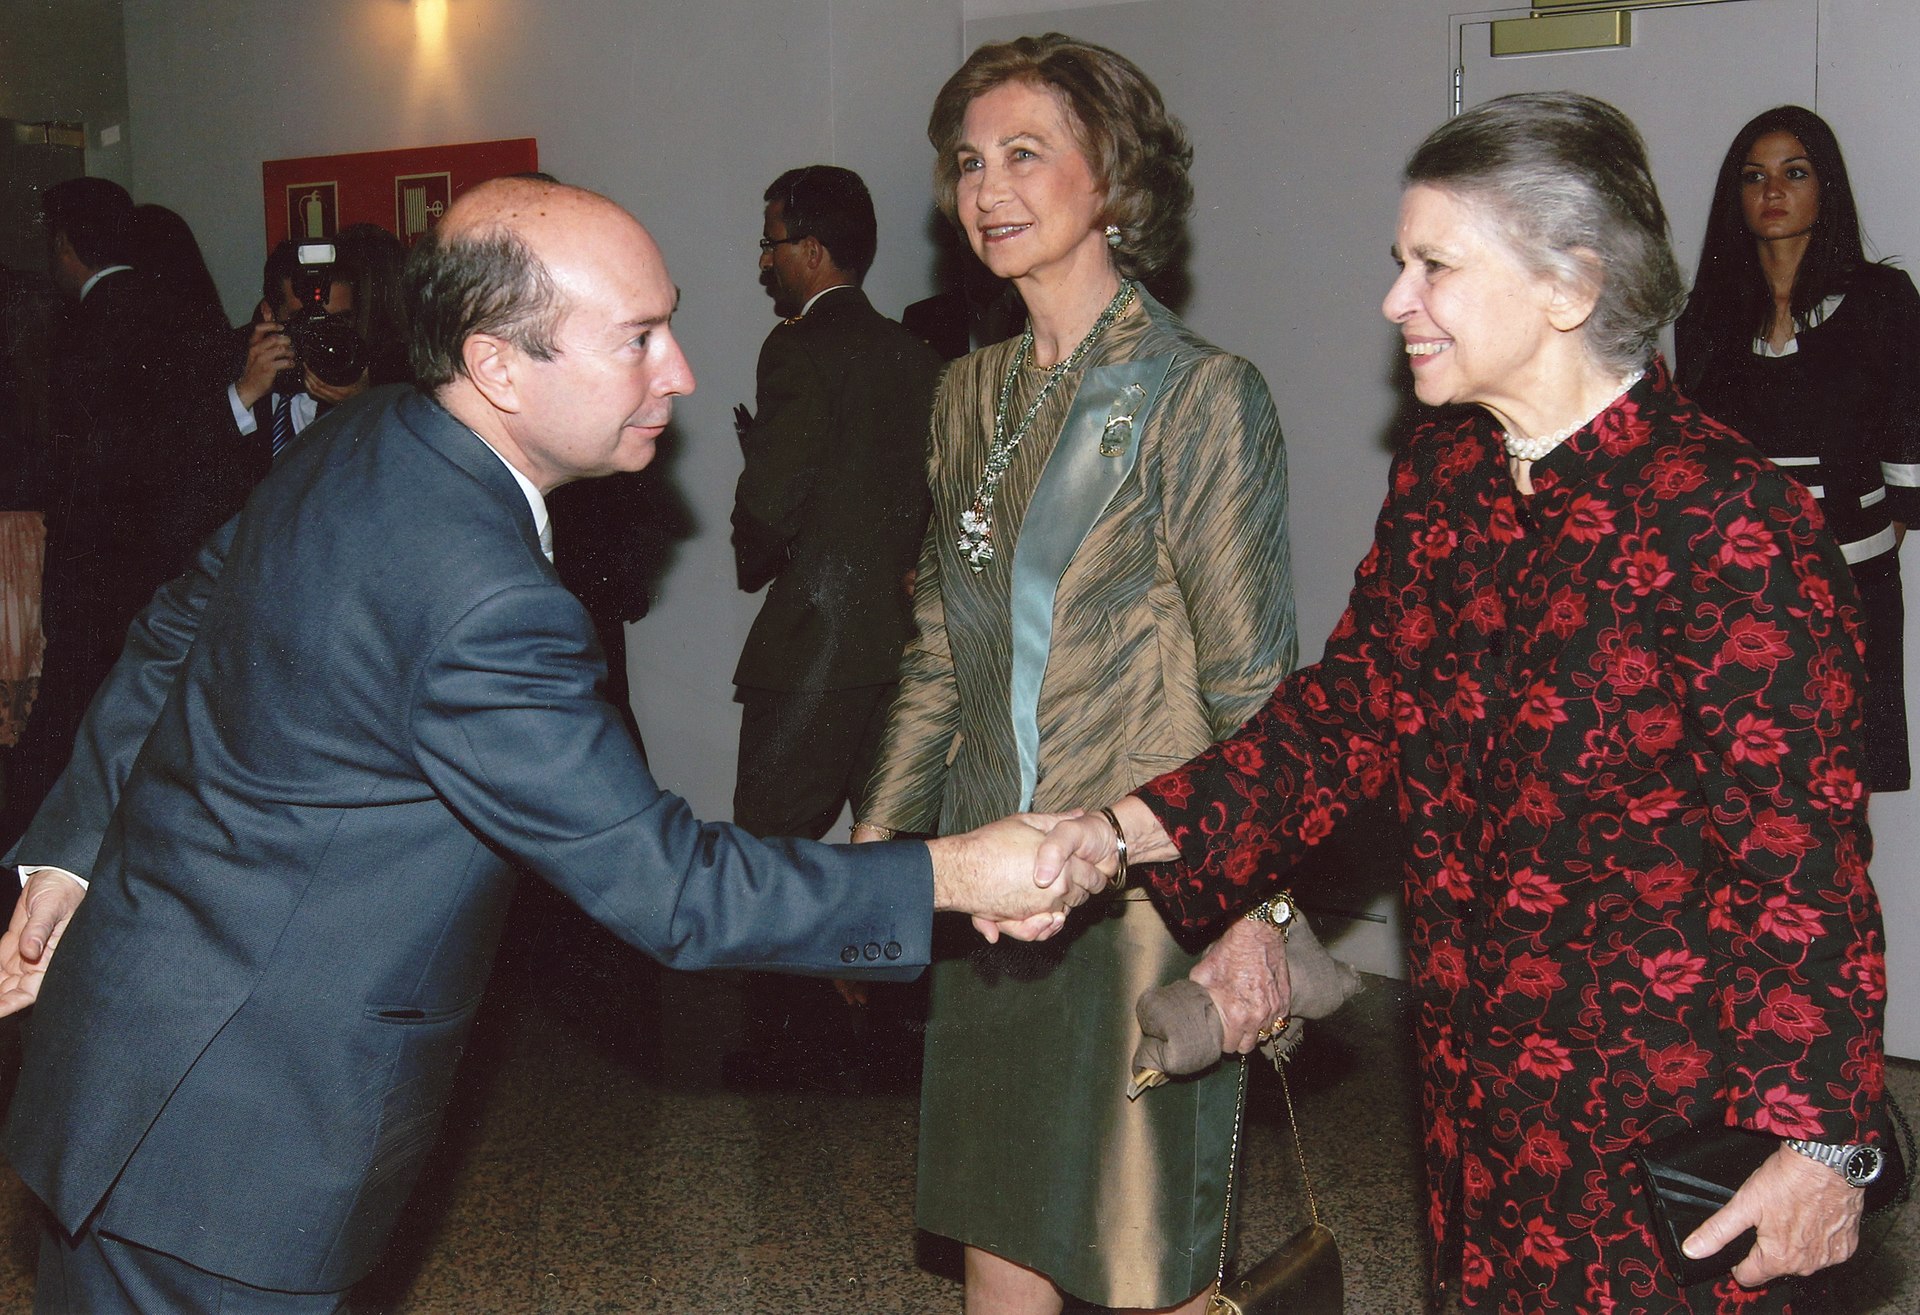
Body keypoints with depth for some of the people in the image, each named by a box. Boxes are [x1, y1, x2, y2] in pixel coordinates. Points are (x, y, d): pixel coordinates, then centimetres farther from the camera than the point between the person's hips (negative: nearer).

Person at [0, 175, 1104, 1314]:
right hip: (232, 1133, -9)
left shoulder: (360, 443, -2)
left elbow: (171, 640, 10)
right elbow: (662, 887, -25)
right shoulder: (483, 612, -32)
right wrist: (951, 877, -20)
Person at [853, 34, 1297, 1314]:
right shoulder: (972, 392, 10)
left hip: (1141, 885, -6)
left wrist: (1254, 908, -15)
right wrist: (876, 844, 11)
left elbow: (1251, 688, -10)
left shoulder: (1201, 395, -10)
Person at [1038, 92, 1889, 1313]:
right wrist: (1127, 832, -9)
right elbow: (1346, 709, 3)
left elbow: (1804, 851, -18)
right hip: (1476, 1073, 7)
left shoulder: (1725, 515, -18)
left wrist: (1817, 1138, -18)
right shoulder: (1440, 478, 4)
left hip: (1660, 1101, -6)